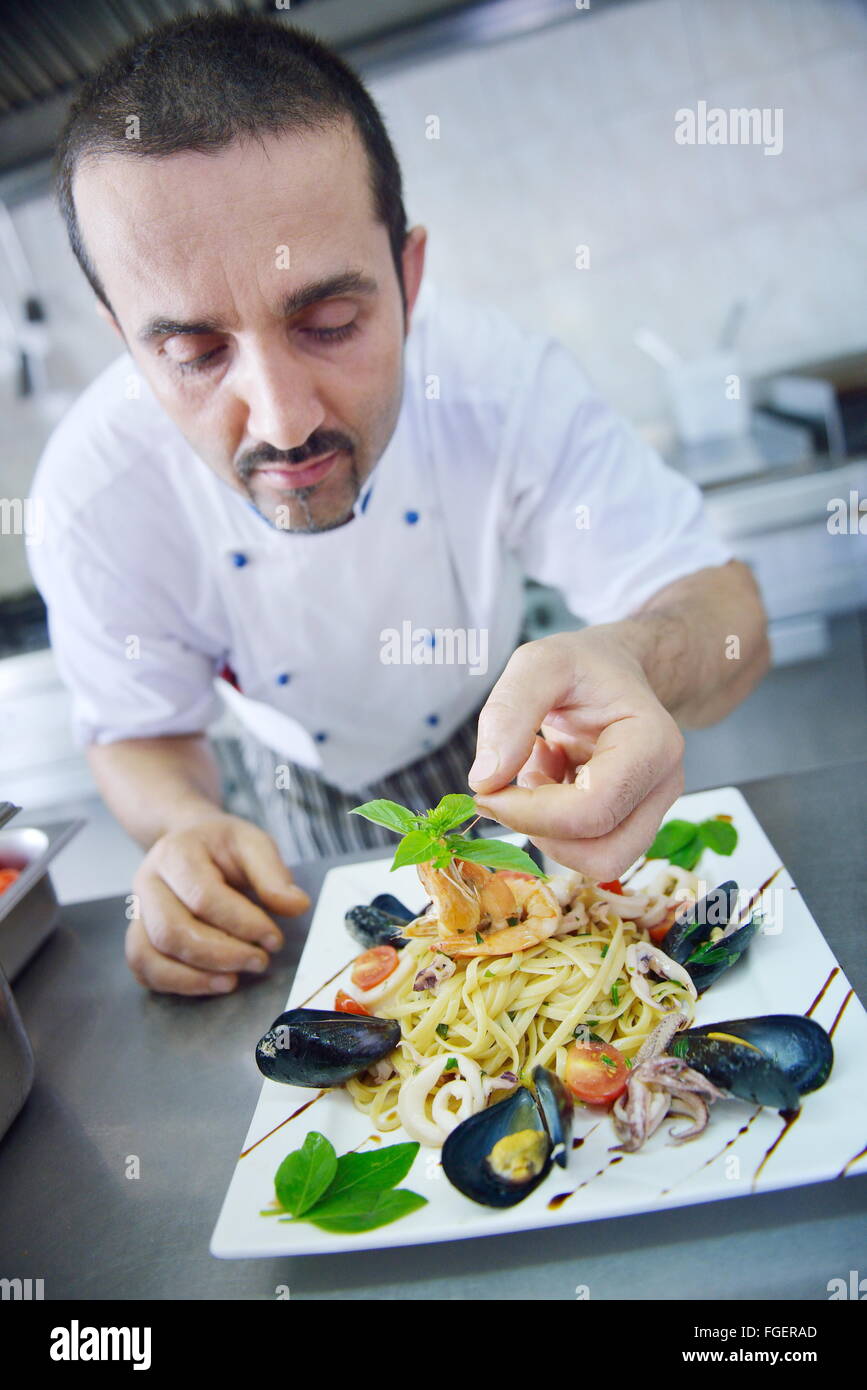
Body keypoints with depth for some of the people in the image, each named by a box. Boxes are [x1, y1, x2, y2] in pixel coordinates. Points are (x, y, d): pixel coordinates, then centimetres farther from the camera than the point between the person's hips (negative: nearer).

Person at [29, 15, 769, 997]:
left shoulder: (506, 382, -34)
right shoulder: (92, 493, -30)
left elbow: (718, 599, -31)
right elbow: (138, 732, -14)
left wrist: (634, 659, -56)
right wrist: (184, 826, -38)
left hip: (504, 755, 0)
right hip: (315, 797, 1)